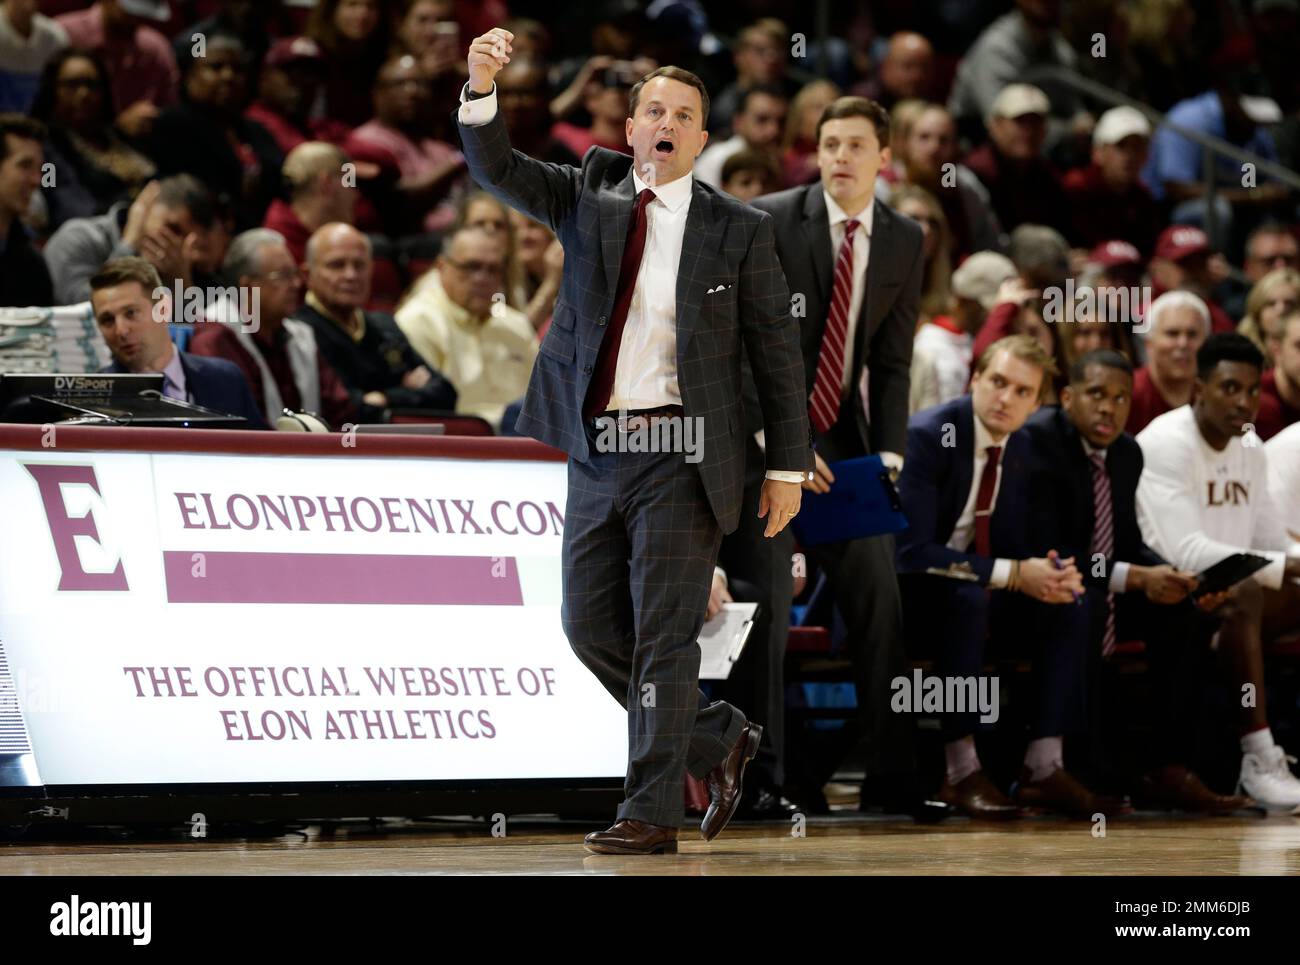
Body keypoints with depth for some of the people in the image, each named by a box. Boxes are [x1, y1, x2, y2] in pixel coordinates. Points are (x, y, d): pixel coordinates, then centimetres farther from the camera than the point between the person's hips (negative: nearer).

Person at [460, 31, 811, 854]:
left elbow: (777, 352, 2)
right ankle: (719, 740, 27)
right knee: (592, 627, 9)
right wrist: (482, 88, -24)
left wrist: (789, 467, -1)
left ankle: (652, 812, -3)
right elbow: (497, 168, -5)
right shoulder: (588, 196, 9)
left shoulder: (739, 230, 0)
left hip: (682, 454, -4)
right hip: (598, 452, 5)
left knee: (664, 633, -7)